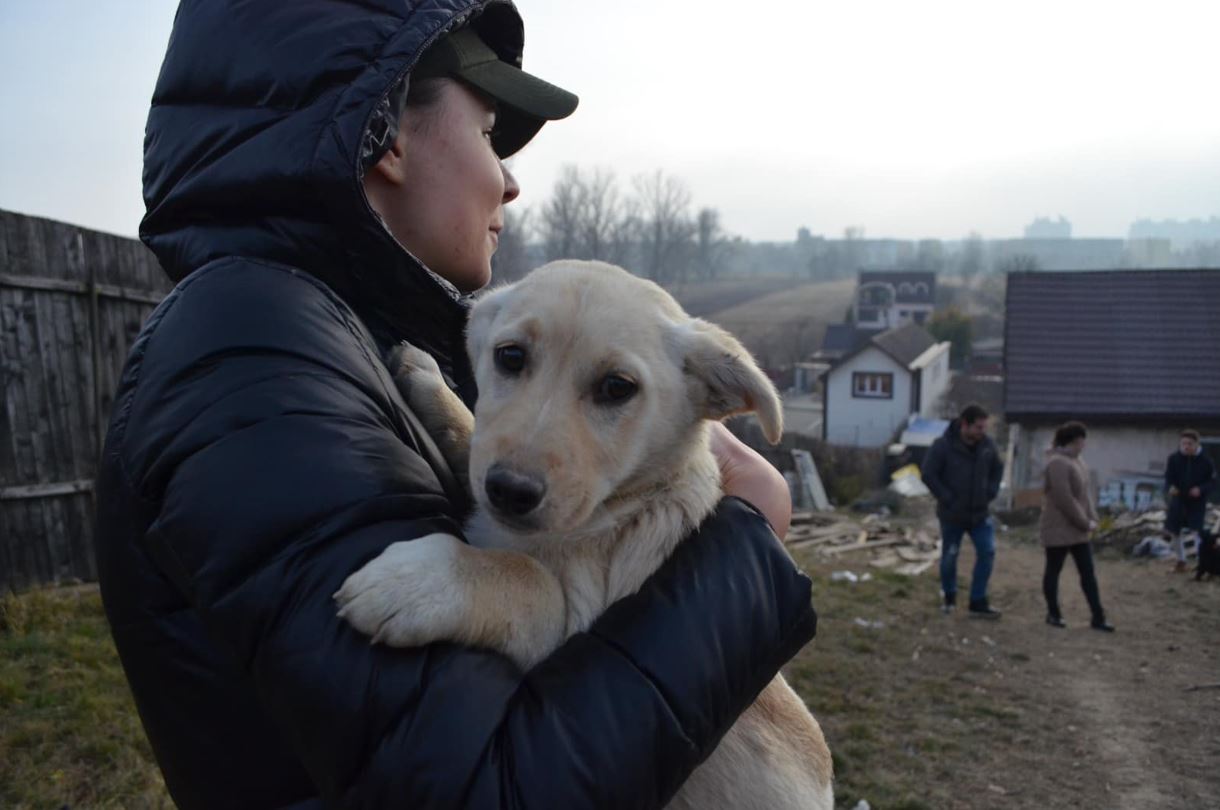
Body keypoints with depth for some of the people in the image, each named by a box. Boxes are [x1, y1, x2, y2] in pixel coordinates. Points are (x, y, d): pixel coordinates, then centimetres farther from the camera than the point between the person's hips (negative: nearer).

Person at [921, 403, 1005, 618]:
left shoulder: (987, 444, -3)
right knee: (949, 557, 9)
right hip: (952, 514, -4)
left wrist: (991, 492, 2)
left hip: (980, 513, 4)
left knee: (987, 552, -4)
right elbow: (928, 474, -15)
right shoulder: (943, 445, -17)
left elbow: (998, 469, 13)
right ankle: (949, 597, 32)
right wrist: (947, 498, -15)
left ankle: (978, 603, 7)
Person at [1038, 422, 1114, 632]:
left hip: (1077, 529, 9)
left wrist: (1092, 518, 3)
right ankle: (1053, 614, 17)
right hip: (1058, 529, -9)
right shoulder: (1058, 463, -19)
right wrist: (1085, 522, -15)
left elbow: (1084, 493, 15)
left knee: (1088, 573, 7)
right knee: (1053, 570, 6)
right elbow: (1065, 499, -22)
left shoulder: (1076, 460, 11)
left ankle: (1098, 618, 10)